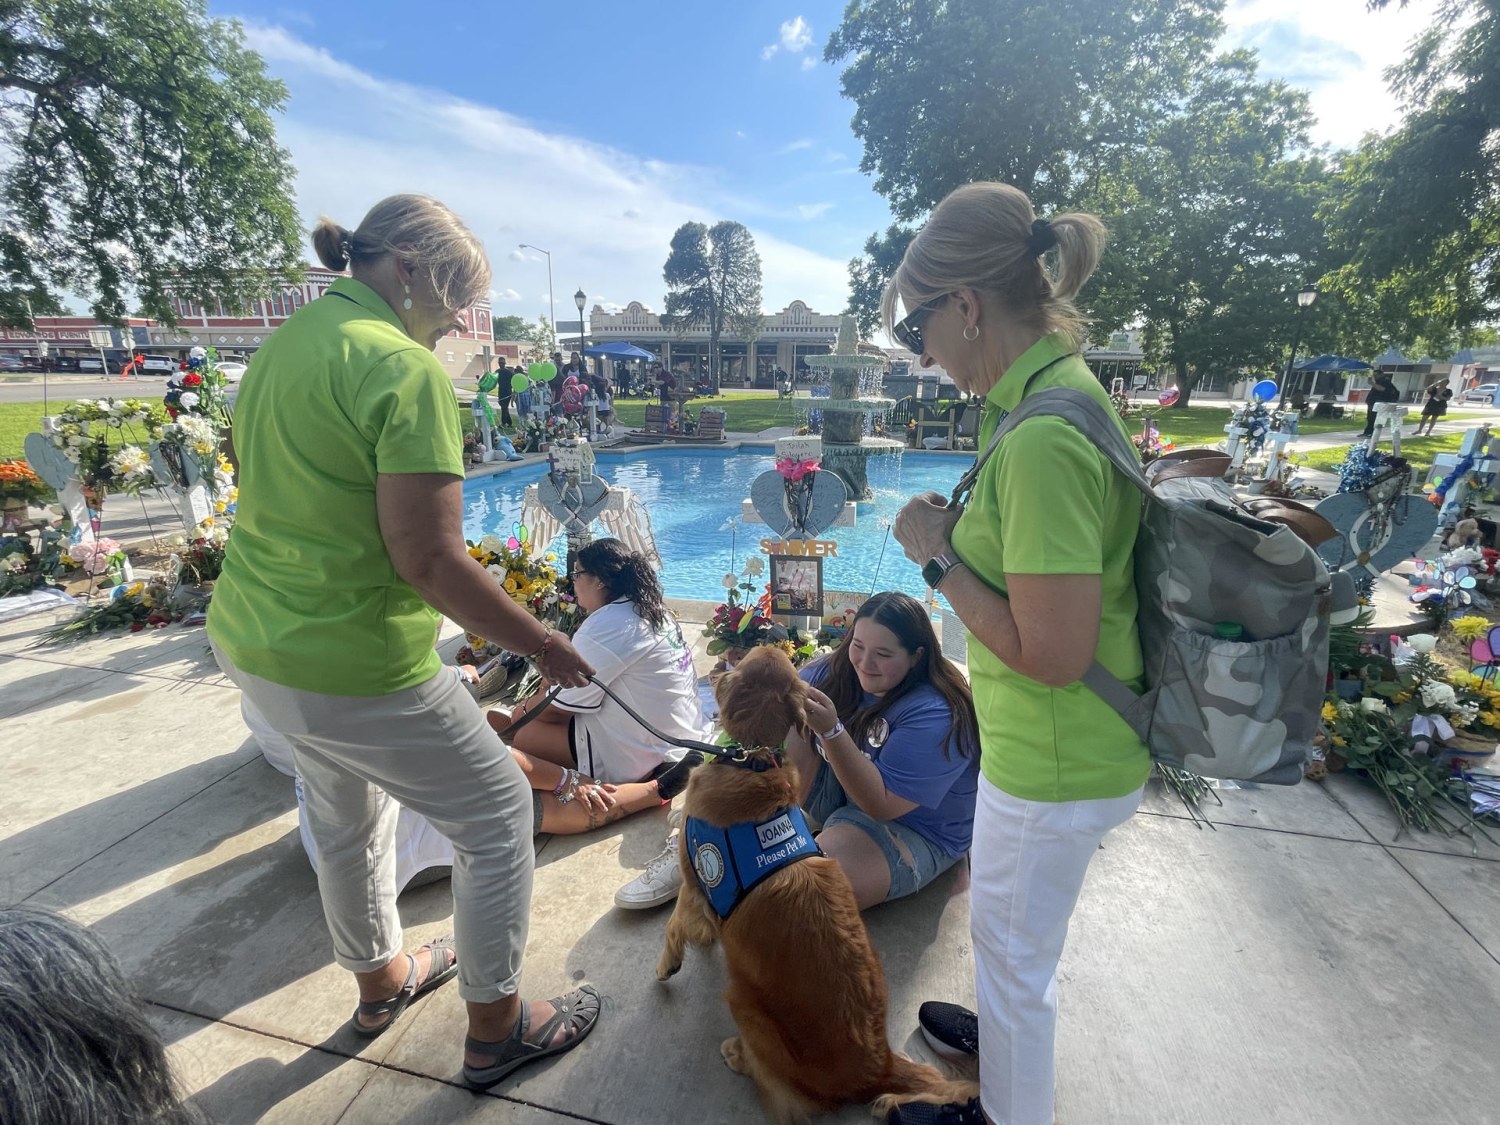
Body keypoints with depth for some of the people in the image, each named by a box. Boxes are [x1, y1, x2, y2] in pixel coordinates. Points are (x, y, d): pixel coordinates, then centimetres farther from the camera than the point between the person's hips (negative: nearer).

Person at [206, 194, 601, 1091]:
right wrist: (541, 643, -15)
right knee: (499, 816, 9)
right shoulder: (404, 367, -19)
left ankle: (381, 981, 51)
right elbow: (428, 558, -25)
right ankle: (497, 1029, 27)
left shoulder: (283, 342, 9)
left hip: (252, 639, 10)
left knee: (347, 816, 28)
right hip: (353, 663, -9)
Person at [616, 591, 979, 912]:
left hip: (908, 830, -6)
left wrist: (831, 730, -38)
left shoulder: (935, 715, -25)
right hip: (835, 794, 6)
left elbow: (881, 805, -28)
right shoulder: (838, 669, -7)